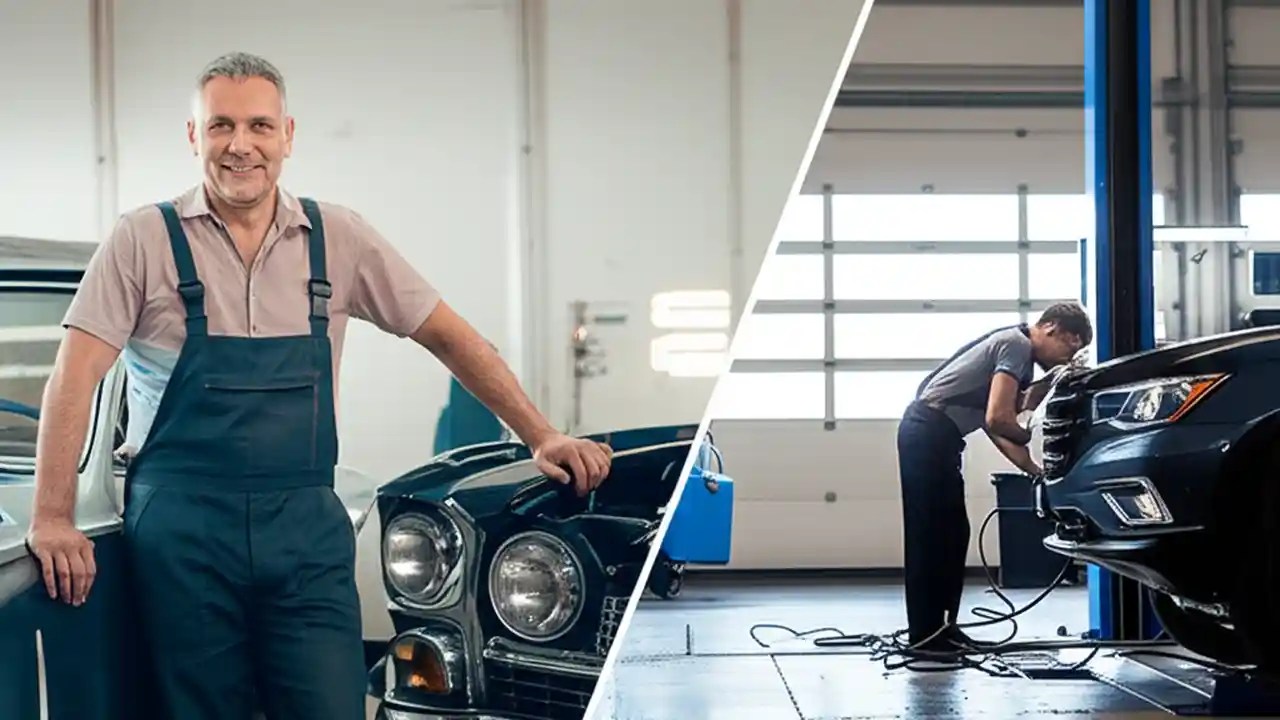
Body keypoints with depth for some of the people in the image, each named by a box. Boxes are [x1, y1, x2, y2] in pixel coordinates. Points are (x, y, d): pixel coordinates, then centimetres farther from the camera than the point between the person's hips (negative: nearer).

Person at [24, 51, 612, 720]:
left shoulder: (339, 237, 7)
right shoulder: (145, 239, 0)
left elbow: (447, 336, 11)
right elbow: (74, 378, -4)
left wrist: (540, 437, 7)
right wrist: (52, 518, -12)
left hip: (307, 527, 2)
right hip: (182, 531, -1)